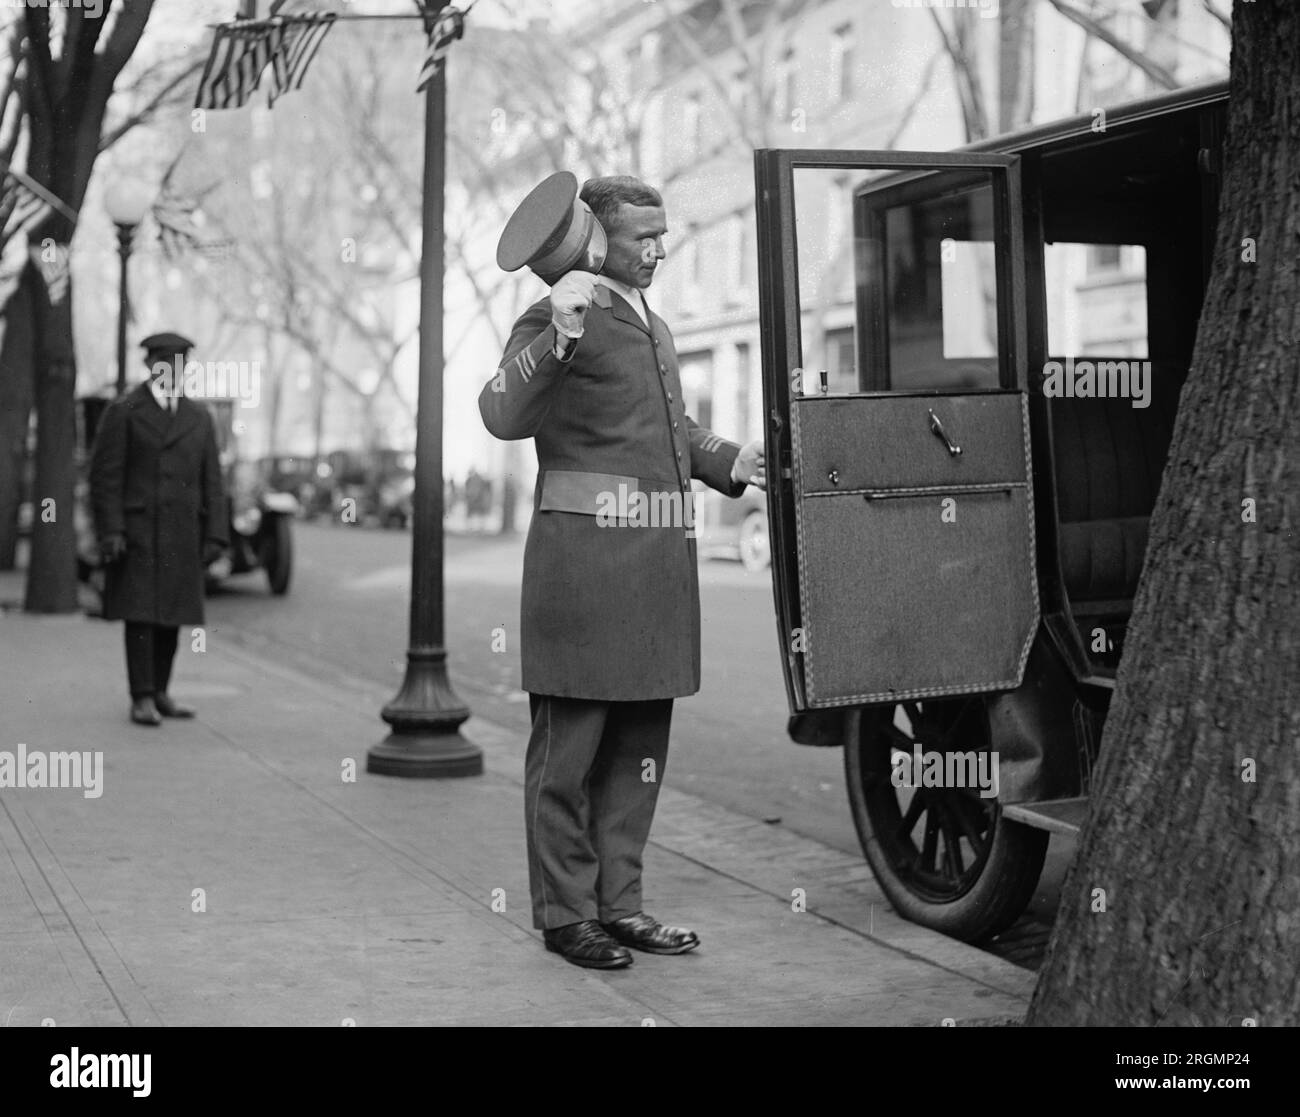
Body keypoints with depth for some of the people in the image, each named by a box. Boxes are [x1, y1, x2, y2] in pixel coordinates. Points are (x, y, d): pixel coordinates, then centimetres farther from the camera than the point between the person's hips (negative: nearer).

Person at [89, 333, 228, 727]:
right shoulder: (123, 413, 1)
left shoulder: (200, 418, 14)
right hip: (137, 533, -4)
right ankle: (141, 699, -3)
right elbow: (105, 475, -4)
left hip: (183, 538, 4)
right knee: (140, 614, -6)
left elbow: (211, 482, 12)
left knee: (172, 616, 6)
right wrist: (110, 531, -12)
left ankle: (160, 693, 15)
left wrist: (215, 535, 5)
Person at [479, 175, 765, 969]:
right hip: (586, 549, -8)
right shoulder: (560, 318, -6)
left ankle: (619, 903, 22)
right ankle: (565, 912, 9)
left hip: (660, 556, 9)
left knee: (640, 745, 12)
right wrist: (556, 336, -34)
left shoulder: (655, 328, 22)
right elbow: (503, 415, -20)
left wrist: (731, 463, 17)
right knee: (570, 745, 0)